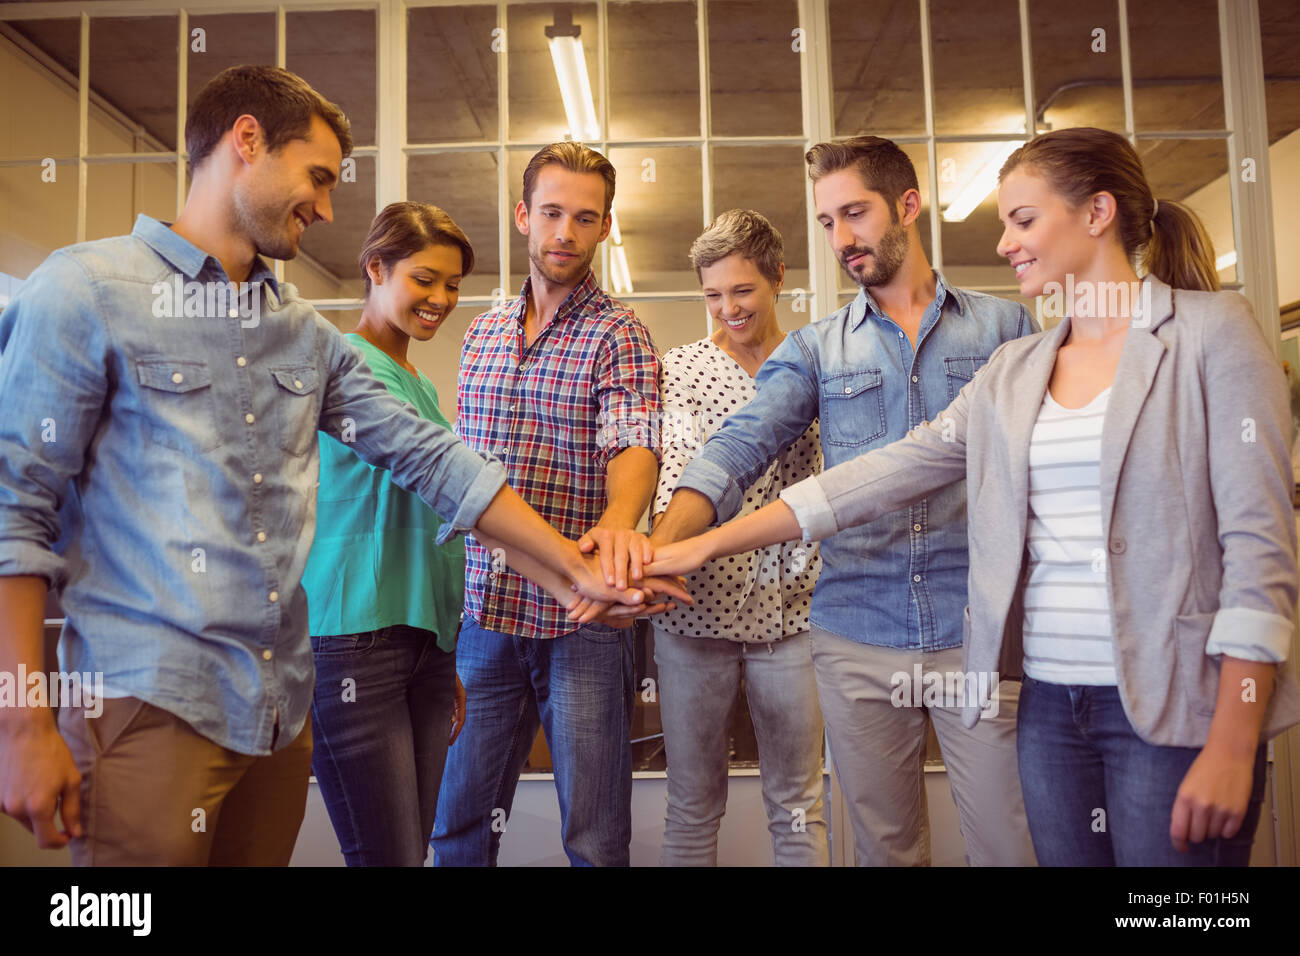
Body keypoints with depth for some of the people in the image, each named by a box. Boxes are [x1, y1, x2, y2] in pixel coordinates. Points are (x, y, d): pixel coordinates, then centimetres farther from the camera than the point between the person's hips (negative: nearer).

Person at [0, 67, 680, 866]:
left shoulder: (307, 334, 13)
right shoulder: (86, 291, -4)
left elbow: (430, 458, 9)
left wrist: (576, 565, 4)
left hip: (281, 705, 6)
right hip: (149, 706, -5)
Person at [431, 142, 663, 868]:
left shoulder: (620, 336, -4)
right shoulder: (482, 334, 12)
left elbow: (634, 443, -21)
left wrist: (619, 517, -44)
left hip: (580, 617, -4)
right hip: (484, 608, 5)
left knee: (595, 837, 7)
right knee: (461, 826, 14)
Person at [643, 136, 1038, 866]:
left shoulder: (1006, 328, 5)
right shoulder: (815, 349, 7)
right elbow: (738, 450, -6)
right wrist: (658, 545, -23)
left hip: (982, 633, -1)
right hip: (857, 638, 2)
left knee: (1012, 846, 7)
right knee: (886, 848, 15)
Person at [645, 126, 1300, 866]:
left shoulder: (1212, 330, -3)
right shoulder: (1013, 371, 11)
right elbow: (889, 472, 6)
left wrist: (1233, 746, -13)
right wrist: (706, 545, 2)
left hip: (1176, 707, -4)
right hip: (1049, 702, 5)